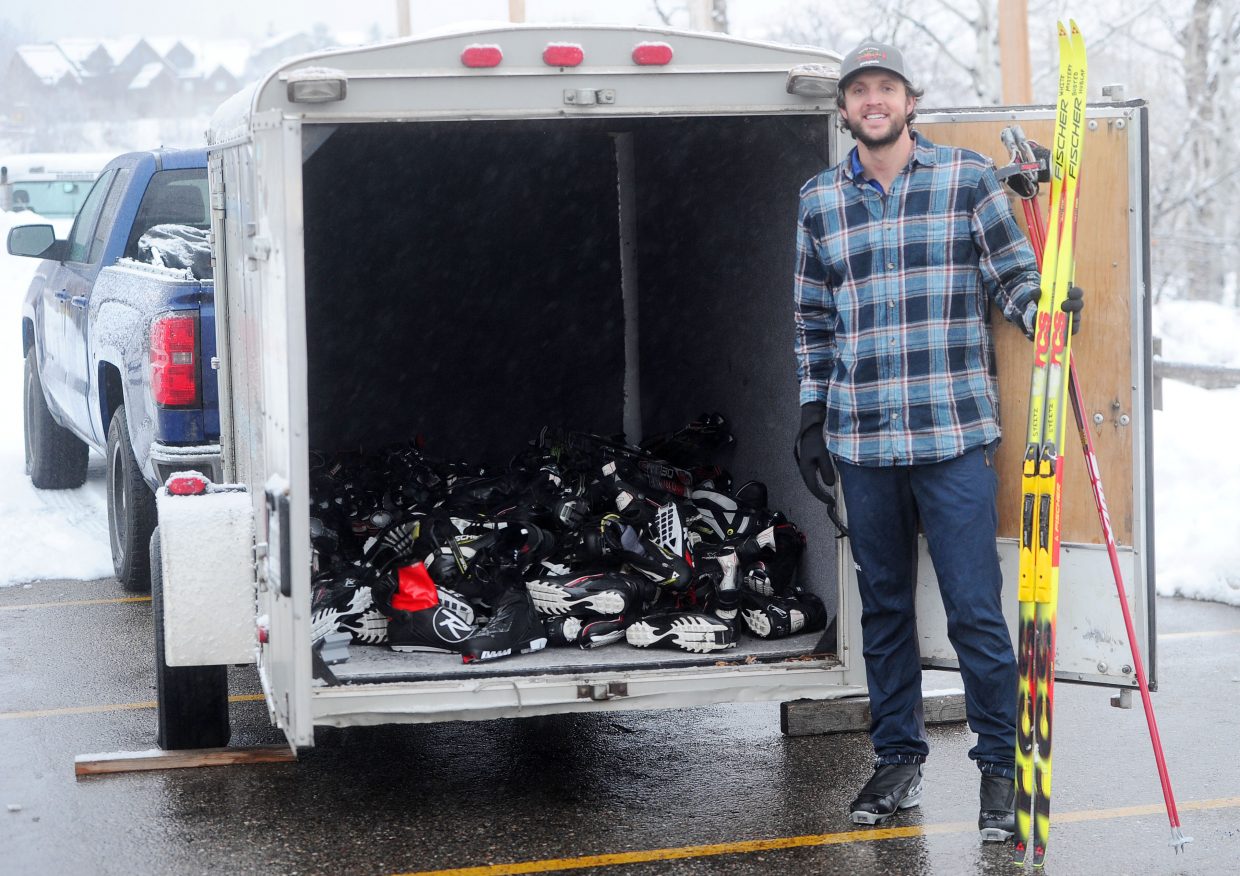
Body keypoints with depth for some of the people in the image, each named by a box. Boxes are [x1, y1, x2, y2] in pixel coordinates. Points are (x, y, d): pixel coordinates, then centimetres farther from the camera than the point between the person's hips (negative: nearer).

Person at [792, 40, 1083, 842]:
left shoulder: (968, 177, 2)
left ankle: (1001, 768, 7)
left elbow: (1013, 273, 5)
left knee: (975, 610, -5)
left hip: (953, 435, -3)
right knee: (884, 608, 12)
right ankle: (899, 761, 23)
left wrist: (1044, 309, -17)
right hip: (861, 442, 3)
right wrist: (813, 417, 12)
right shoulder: (820, 202, 10)